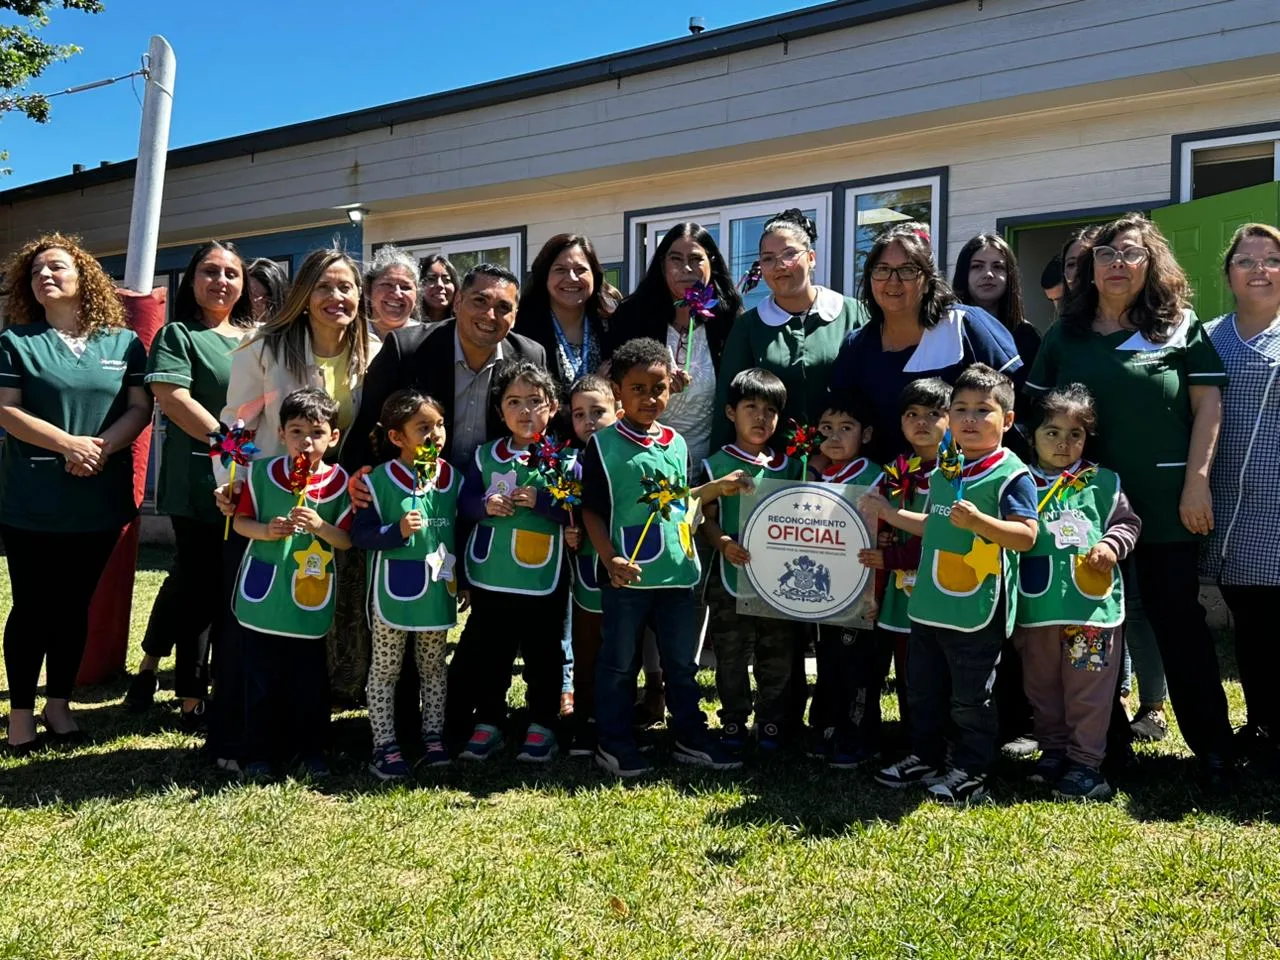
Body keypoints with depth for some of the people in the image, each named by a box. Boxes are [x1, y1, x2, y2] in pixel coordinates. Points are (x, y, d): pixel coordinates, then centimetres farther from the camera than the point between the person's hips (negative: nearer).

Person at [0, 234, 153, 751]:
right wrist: (70, 444, -18)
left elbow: (140, 408, 1)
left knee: (75, 605, 11)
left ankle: (59, 704, 23)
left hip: (100, 499, 2)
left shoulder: (123, 342, 7)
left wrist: (104, 447, -17)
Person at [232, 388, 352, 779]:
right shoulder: (261, 472, -3)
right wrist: (265, 530, -17)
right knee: (263, 680, 10)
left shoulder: (339, 482, -5)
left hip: (310, 600, 0)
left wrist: (320, 526, -22)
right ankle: (262, 751, 24)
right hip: (263, 597, 1)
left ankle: (311, 750, 25)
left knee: (310, 680, 8)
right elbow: (240, 521, 2)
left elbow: (347, 540, -3)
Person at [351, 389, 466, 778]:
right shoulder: (379, 481, -12)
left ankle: (433, 737, 28)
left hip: (438, 593, 4)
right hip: (393, 595, -4)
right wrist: (396, 531, -27)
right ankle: (384, 746, 16)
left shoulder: (452, 478, 2)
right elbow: (359, 534, -11)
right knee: (385, 670, 6)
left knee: (433, 668, 15)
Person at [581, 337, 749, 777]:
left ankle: (691, 737, 28)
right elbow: (592, 510, -9)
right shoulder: (603, 445, -7)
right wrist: (610, 560, -19)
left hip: (678, 570, 5)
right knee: (619, 663, 8)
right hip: (629, 574, -5)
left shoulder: (677, 443, 9)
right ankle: (614, 743, 21)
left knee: (682, 662, 15)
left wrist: (717, 488, 7)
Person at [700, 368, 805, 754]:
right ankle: (733, 722, 22)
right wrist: (724, 544, -21)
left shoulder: (787, 466, 8)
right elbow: (707, 518, -4)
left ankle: (771, 724, 24)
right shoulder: (718, 464, -2)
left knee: (778, 657, 10)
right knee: (732, 656, 8)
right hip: (732, 575, -3)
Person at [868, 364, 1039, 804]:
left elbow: (1026, 535, -19)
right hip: (929, 603, 7)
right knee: (923, 689, 17)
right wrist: (890, 513, 18)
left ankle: (970, 771, 20)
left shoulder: (1011, 474, -12)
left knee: (971, 697, 5)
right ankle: (925, 757, 32)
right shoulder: (942, 472, 11)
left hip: (978, 609, -7)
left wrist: (978, 521, -31)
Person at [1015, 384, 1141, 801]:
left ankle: (1085, 762, 14)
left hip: (1092, 606, -2)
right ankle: (1053, 751, 29)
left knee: (1088, 688, 2)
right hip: (1037, 608, 2)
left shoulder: (1102, 482, 2)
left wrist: (1113, 544, -10)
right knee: (1042, 686, 14)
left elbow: (1128, 521, 12)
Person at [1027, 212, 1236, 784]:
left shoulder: (1180, 327, 1)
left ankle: (1212, 746, 15)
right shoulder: (1065, 335, 8)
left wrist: (1197, 482, -10)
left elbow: (1208, 402, -2)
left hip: (1166, 503, -3)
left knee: (1179, 619, 2)